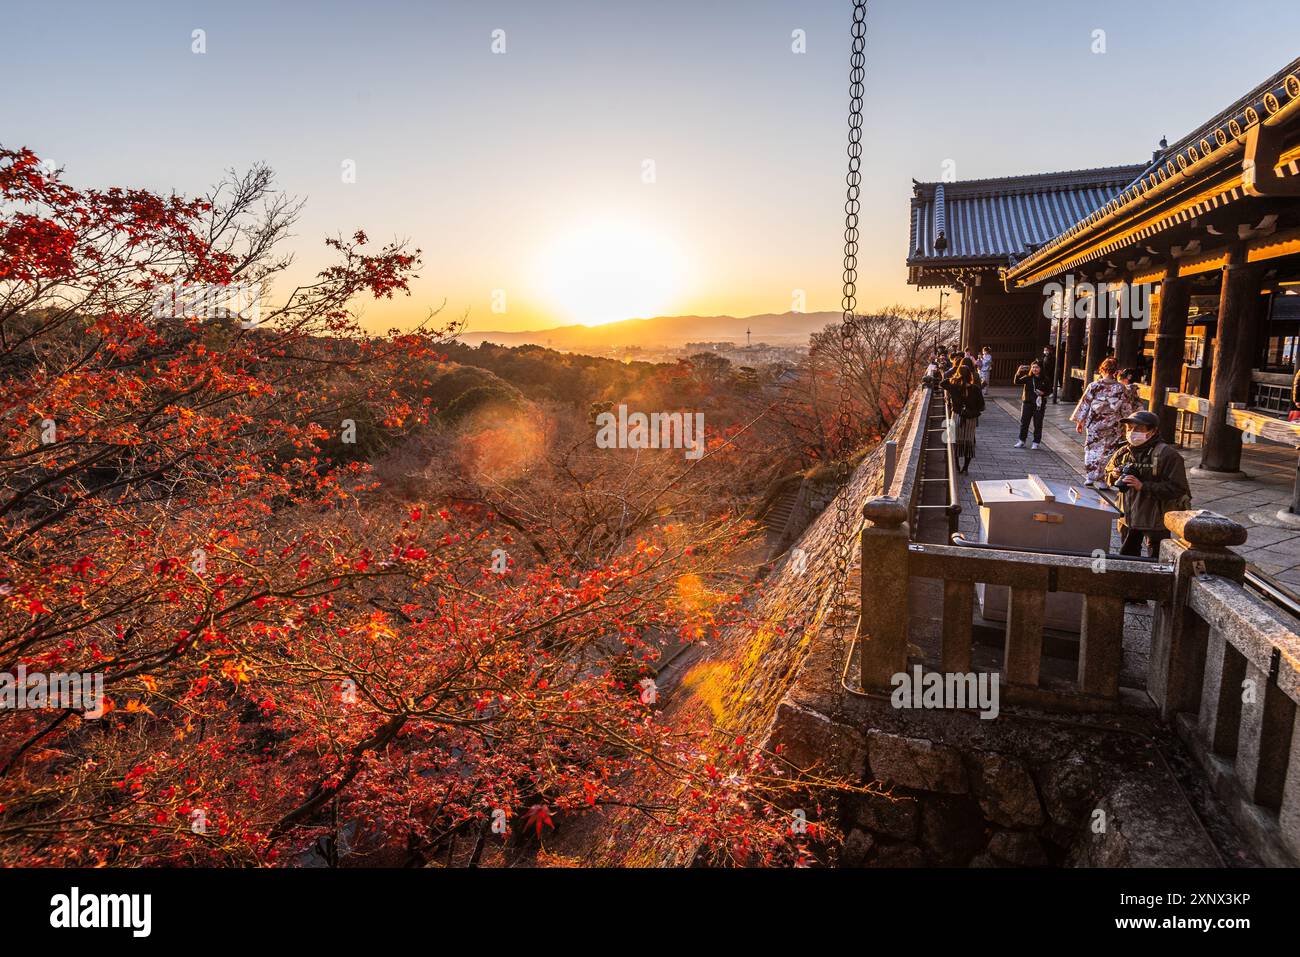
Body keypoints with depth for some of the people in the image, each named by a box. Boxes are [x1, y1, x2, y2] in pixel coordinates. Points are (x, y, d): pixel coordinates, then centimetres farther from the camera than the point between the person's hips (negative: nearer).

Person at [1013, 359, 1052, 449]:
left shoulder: (1045, 380, -1)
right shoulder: (1028, 378, 1)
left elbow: (1050, 390, 6)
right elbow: (1016, 382, -10)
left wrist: (1043, 393, -13)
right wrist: (1018, 373, -24)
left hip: (1039, 405, -2)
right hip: (1027, 403, 2)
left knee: (1038, 424, 3)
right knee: (1024, 422, 7)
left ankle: (1036, 443, 12)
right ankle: (1022, 441, 18)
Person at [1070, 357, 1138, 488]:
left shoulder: (1094, 386, -8)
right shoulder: (1121, 388, -5)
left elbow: (1084, 404, -4)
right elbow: (1128, 407, 1)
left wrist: (1079, 421, 5)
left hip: (1095, 424, 0)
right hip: (1113, 426, 1)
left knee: (1092, 449, 11)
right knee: (1109, 451, 8)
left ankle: (1090, 478, 14)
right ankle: (1104, 479, 9)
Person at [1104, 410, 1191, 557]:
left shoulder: (1167, 454, -14)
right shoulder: (1124, 452, 3)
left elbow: (1177, 489, -20)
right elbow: (1108, 472, 19)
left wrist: (1143, 486, -26)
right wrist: (1114, 476, -5)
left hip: (1156, 519, -6)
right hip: (1128, 516, 6)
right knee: (1126, 556, 19)